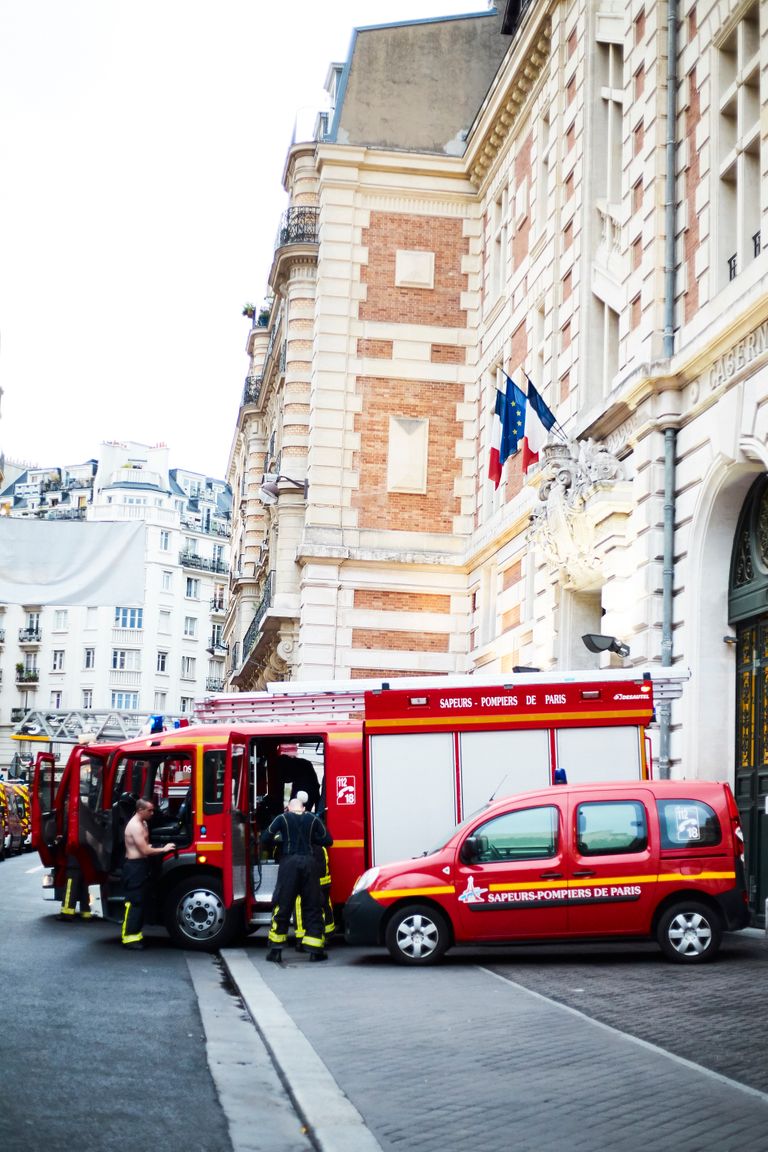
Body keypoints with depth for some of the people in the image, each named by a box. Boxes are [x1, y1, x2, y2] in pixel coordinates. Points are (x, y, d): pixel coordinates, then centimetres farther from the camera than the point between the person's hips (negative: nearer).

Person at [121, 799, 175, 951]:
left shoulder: (142, 823, 14)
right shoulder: (135, 826, -19)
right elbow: (145, 851, -21)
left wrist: (159, 847, 7)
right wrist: (163, 849, -11)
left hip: (140, 866, 10)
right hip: (134, 866, -10)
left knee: (140, 901, 13)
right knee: (133, 902, -9)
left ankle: (136, 933, 18)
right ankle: (128, 937, -7)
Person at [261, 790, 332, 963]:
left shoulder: (282, 818, 4)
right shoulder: (313, 819, 8)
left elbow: (265, 838, -1)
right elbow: (327, 840, 6)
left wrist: (277, 841, 19)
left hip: (289, 863, -1)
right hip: (309, 863, 1)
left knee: (282, 905, 5)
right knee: (312, 906, 8)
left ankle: (275, 950, 4)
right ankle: (315, 950, 5)